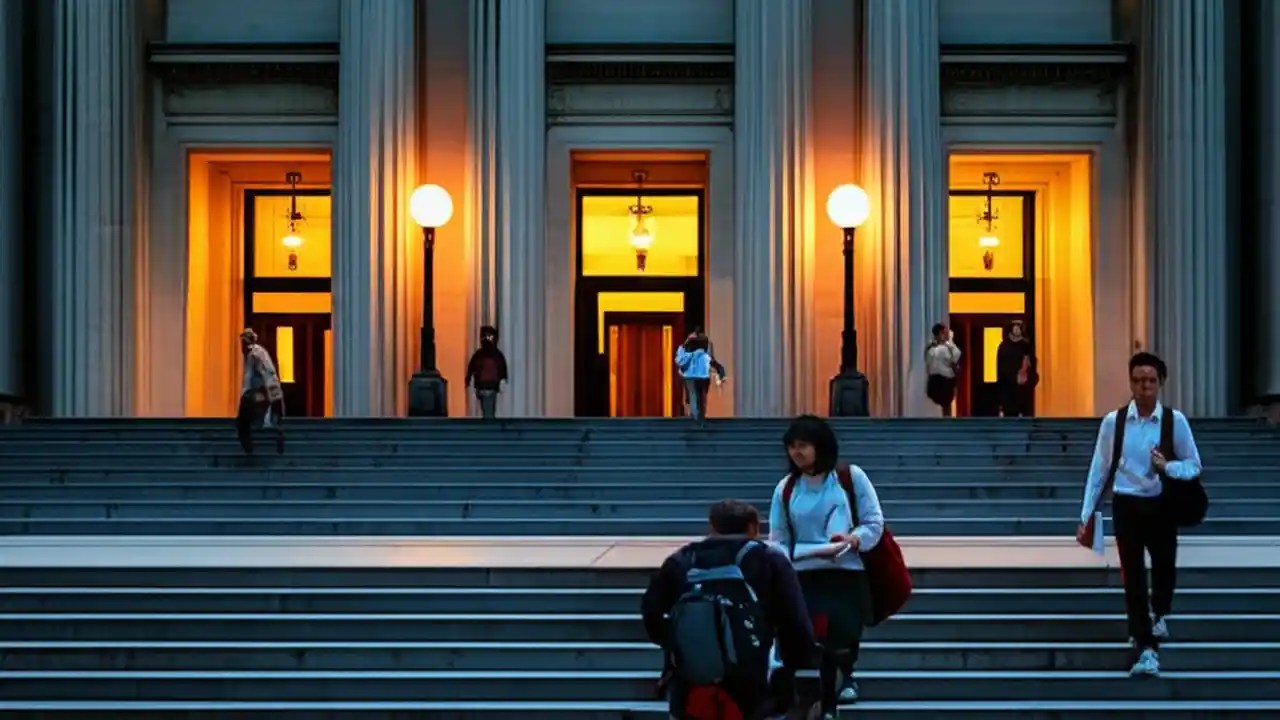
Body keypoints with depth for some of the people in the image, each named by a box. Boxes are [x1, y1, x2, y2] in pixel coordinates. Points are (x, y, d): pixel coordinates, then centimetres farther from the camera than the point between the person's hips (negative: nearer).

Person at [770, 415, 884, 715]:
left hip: (847, 576, -2)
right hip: (805, 579, 2)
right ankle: (826, 709, 11)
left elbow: (875, 523, 0)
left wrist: (854, 540, -20)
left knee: (842, 634, -15)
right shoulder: (786, 488, 7)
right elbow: (778, 540, 7)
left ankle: (848, 675, 22)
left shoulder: (851, 477, 0)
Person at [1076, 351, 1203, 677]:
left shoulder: (1175, 421, -7)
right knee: (1133, 577, -5)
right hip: (1126, 506, -1)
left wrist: (1168, 467, -20)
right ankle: (1146, 649, 0)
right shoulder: (1113, 421, -6)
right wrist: (1086, 515, 0)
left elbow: (1194, 465, 1)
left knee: (1164, 568, 17)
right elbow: (1099, 470, 0)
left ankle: (1159, 614, 51)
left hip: (1161, 506, 1)